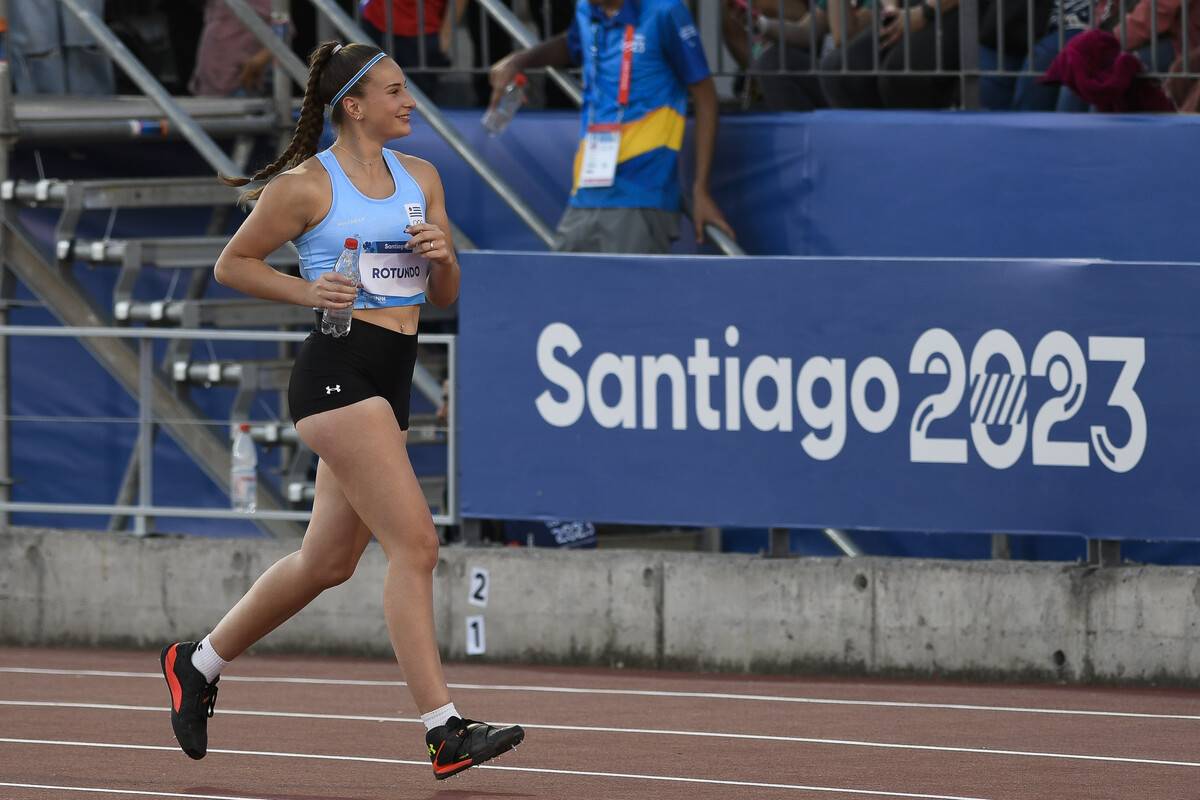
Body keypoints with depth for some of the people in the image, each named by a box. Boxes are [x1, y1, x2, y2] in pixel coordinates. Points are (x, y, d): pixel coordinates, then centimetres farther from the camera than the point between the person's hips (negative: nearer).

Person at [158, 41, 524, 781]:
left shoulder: (420, 177, 14)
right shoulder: (307, 185, -5)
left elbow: (445, 296, 17)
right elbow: (233, 263, 3)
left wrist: (442, 255, -5)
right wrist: (310, 292, -11)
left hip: (391, 380, 8)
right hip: (337, 371, -8)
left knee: (328, 561, 14)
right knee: (414, 544, -16)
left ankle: (199, 664, 33)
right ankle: (446, 732, -17)